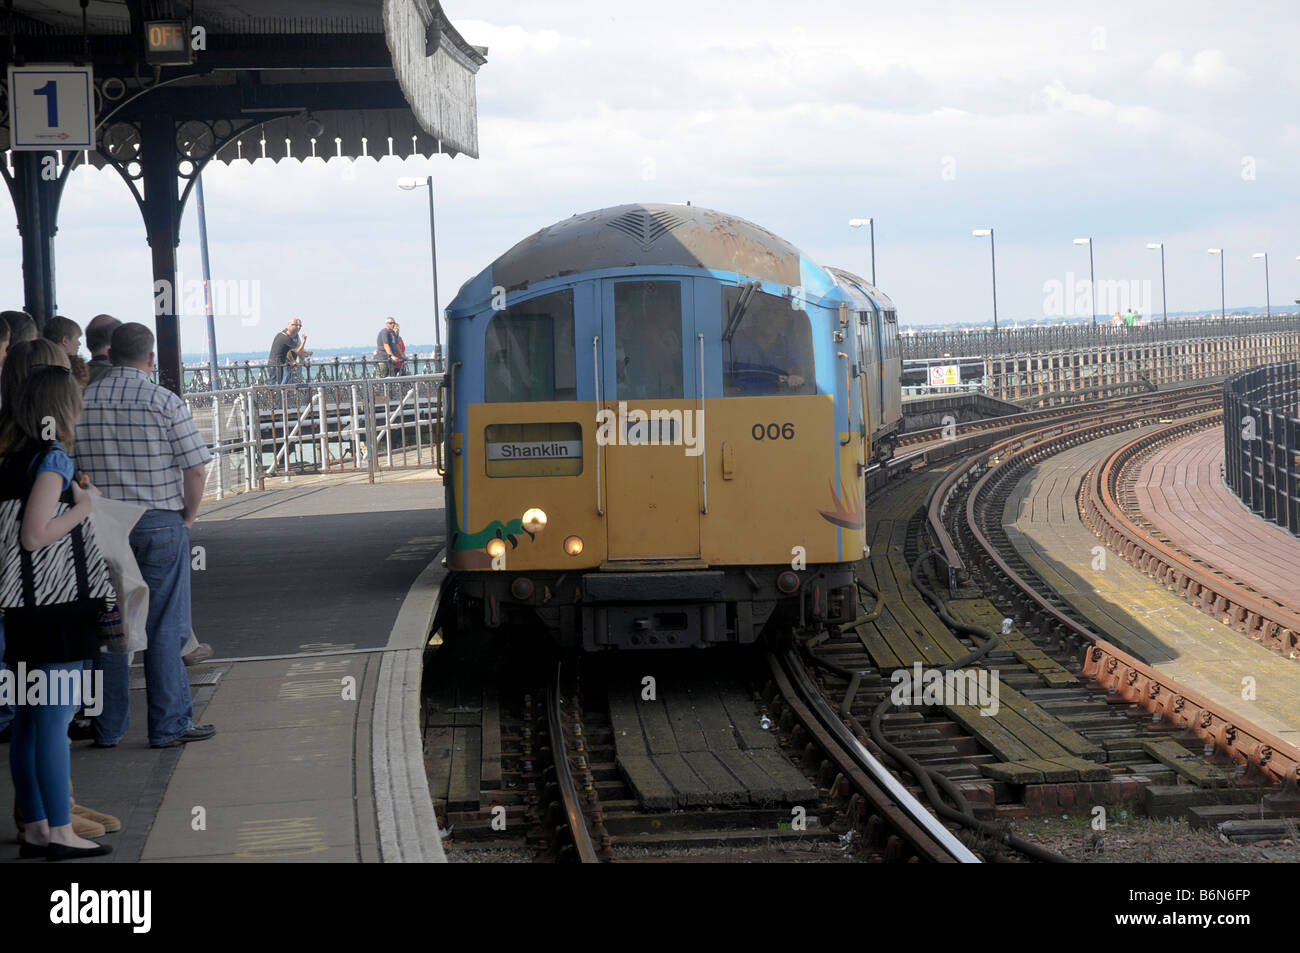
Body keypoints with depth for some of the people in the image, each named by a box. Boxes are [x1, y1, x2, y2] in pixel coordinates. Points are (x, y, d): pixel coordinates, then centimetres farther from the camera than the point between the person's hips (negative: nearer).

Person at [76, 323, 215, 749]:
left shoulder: (82, 403, 1)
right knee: (163, 628, 3)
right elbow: (195, 469, -10)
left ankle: (107, 727, 14)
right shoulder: (166, 403, -8)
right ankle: (169, 725, 5)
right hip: (160, 524, -3)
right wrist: (189, 515, 4)